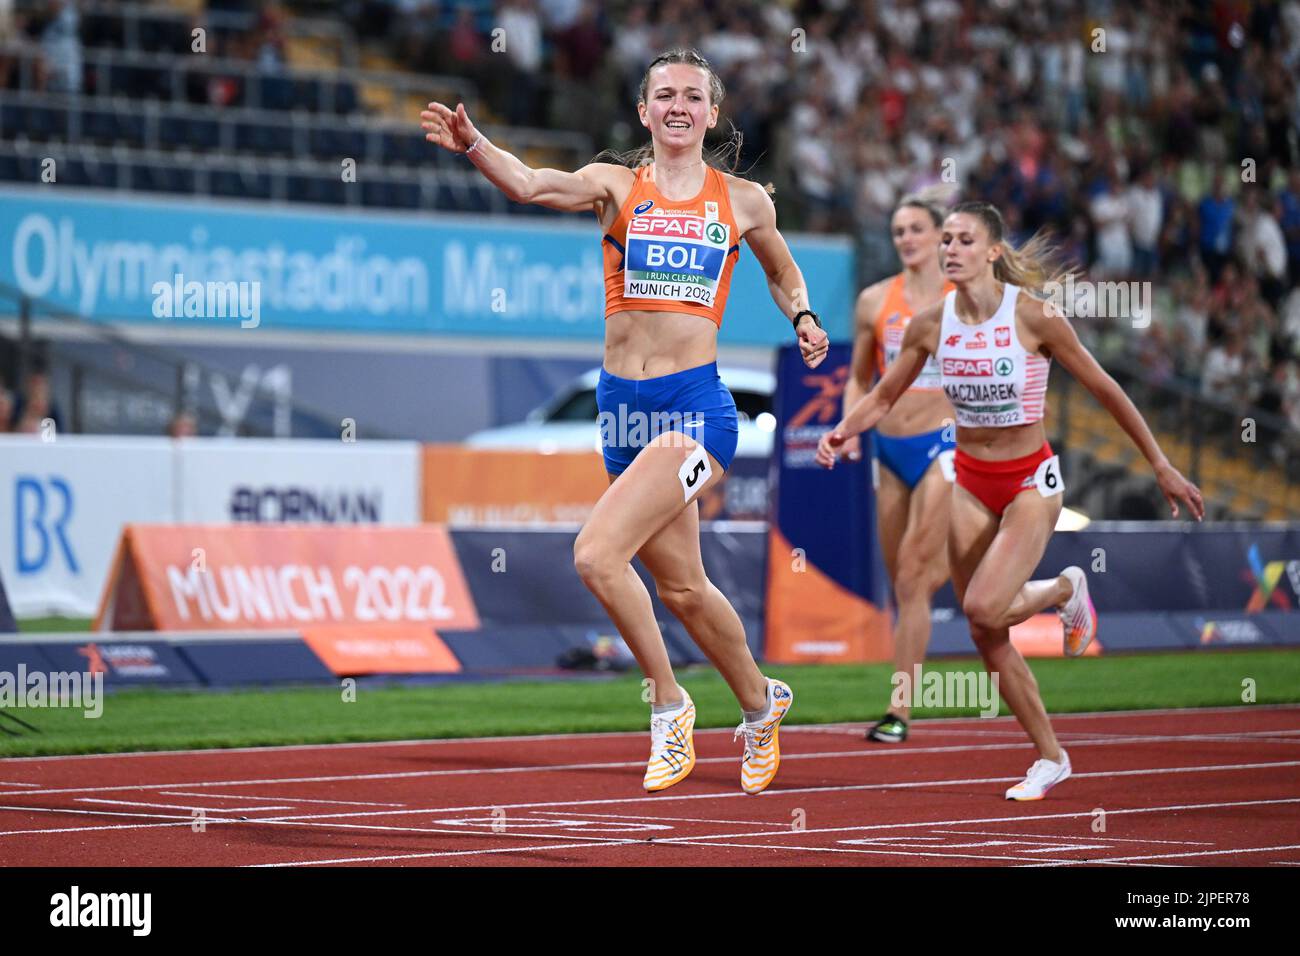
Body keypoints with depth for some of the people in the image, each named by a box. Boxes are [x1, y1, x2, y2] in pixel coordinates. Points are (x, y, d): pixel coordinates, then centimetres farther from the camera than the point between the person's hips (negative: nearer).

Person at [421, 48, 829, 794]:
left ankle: (669, 704, -3)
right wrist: (473, 146, -35)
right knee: (681, 587, 15)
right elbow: (532, 185, -17)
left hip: (698, 404, -4)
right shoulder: (616, 185, 3)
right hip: (624, 404, 4)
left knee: (597, 554, -22)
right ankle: (760, 703, 39)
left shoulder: (744, 201, 4)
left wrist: (803, 318, 4)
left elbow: (783, 271, 24)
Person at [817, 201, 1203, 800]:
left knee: (984, 608, -24)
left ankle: (1065, 591, 9)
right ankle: (1050, 758, 22)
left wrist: (1161, 467, -3)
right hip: (971, 482, 5)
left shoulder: (1034, 316, -16)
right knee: (985, 636, 5)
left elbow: (1104, 390, -7)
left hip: (1031, 481, -5)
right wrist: (842, 431, -15)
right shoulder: (930, 325, -5)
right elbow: (882, 398, 7)